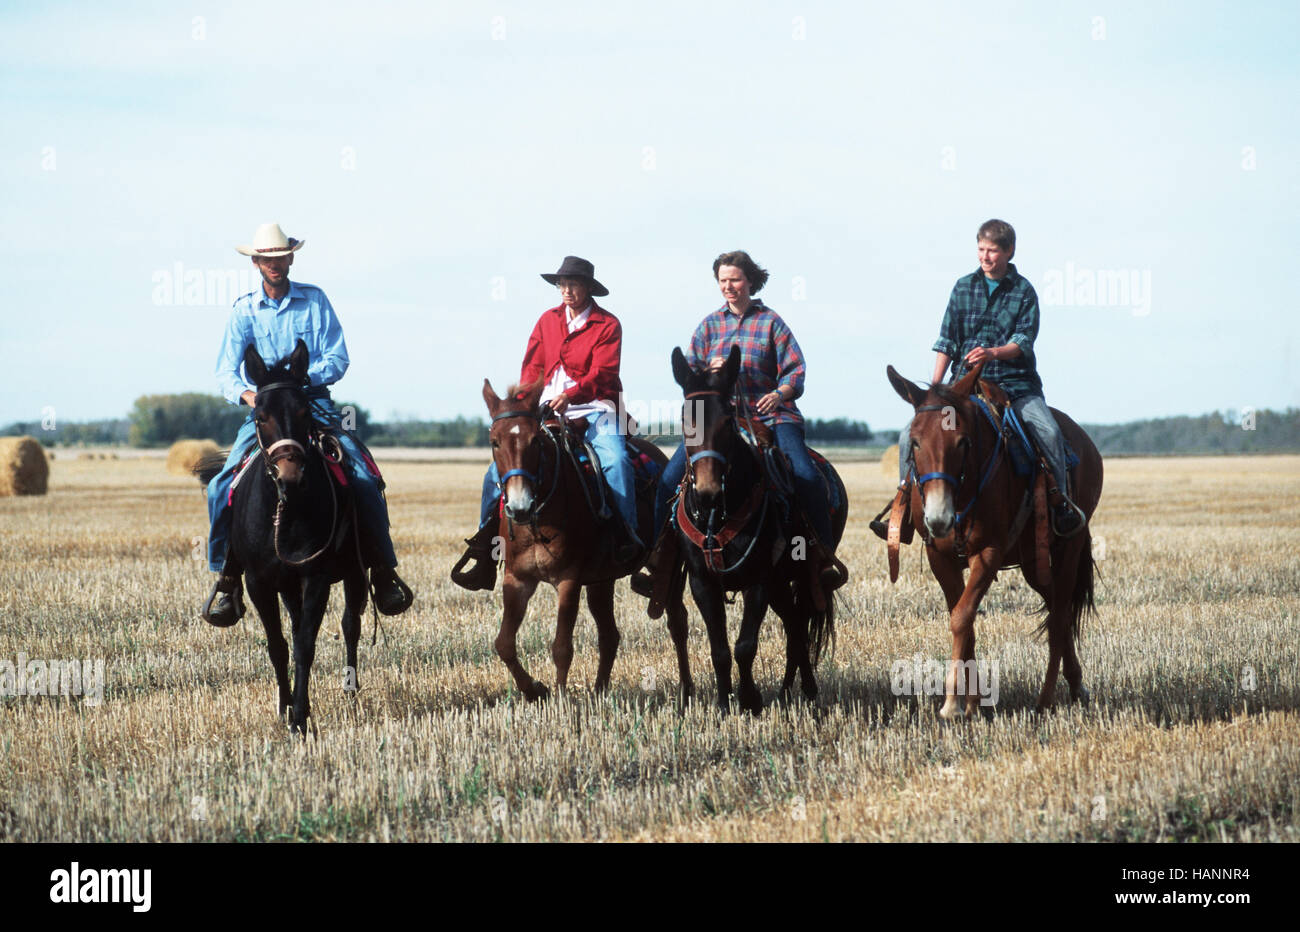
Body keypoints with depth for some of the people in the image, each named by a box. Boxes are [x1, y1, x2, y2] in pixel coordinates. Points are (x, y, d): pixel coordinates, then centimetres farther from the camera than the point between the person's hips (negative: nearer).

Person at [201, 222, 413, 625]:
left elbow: (338, 359, 0)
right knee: (223, 486, -19)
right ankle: (227, 576, -4)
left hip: (314, 404, -1)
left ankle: (382, 569, -5)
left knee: (364, 478, -19)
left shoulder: (314, 300, 4)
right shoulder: (244, 311, 6)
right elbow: (226, 370, 0)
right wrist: (245, 393, -23)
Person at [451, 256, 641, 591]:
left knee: (615, 460, -33)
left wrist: (570, 396, -29)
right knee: (499, 468, -8)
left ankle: (626, 539, -26)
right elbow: (532, 365, 12)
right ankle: (484, 550, 2)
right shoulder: (548, 320, 13)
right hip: (548, 409, 4)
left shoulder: (607, 325, -1)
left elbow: (602, 373, -12)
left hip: (594, 408, -4)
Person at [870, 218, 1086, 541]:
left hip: (1016, 384, -2)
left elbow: (1024, 341, -9)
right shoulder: (964, 287, 9)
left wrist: (993, 353, -30)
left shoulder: (1023, 291, 2)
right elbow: (947, 341, 8)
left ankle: (1059, 499, -6)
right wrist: (934, 389, -1)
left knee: (1048, 431, -27)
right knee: (912, 433, -13)